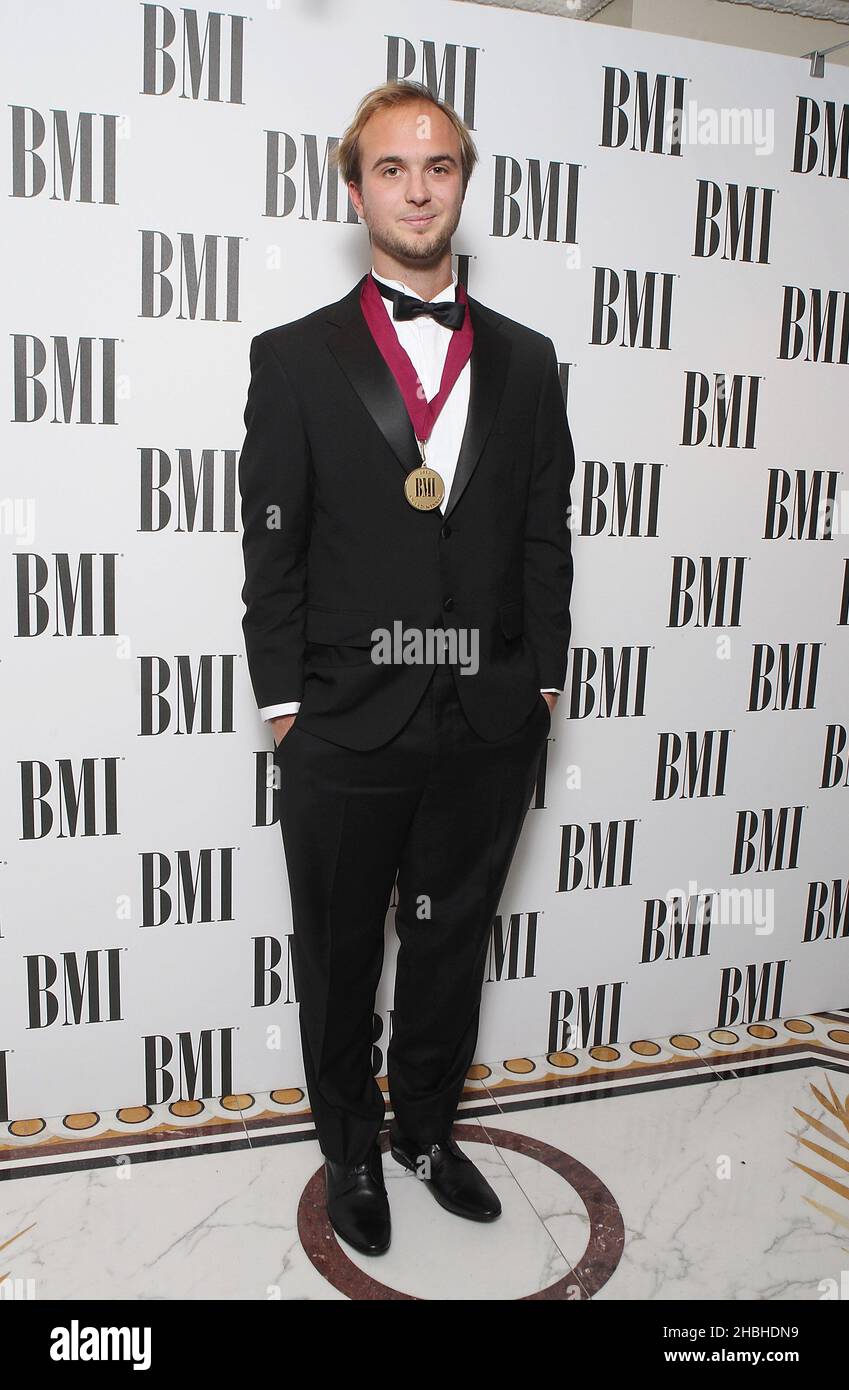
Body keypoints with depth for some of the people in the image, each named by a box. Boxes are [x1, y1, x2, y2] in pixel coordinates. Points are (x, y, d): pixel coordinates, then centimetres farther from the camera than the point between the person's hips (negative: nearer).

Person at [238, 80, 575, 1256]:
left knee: (453, 943, 18)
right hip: (347, 728, -2)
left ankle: (428, 1126, 42)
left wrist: (542, 680, 2)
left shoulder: (525, 360, 7)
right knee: (340, 955, 14)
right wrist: (284, 702, -6)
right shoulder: (295, 359, -1)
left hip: (489, 726, 3)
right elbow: (270, 548, -3)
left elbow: (546, 535, 7)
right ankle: (352, 1149, 38)